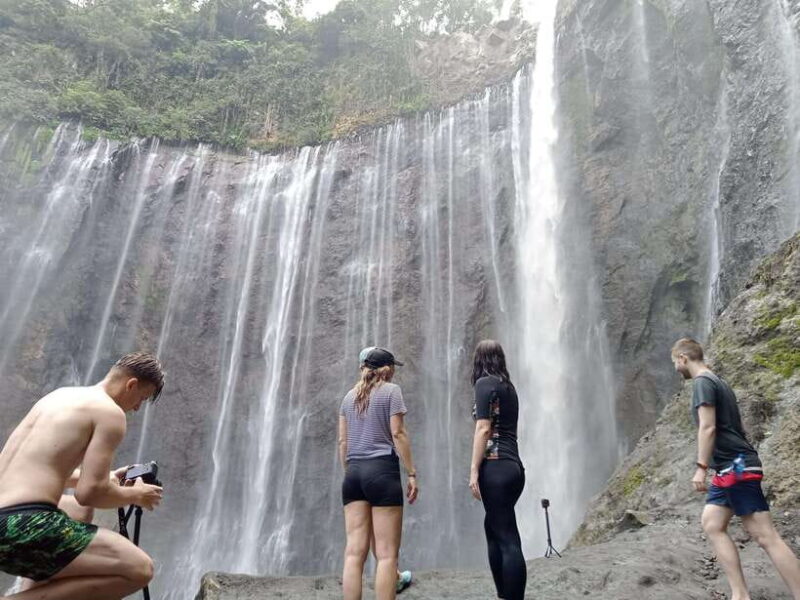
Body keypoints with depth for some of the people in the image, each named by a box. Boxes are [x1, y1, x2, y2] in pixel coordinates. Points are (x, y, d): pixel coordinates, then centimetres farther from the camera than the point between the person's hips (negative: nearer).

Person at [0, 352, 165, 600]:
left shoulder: (59, 395, 19)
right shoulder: (110, 412, -8)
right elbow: (90, 493, -14)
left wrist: (104, 478, 29)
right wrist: (135, 495, 6)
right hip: (22, 526, -10)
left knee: (80, 513, 38)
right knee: (139, 569, -13)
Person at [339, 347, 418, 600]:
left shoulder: (350, 396, 17)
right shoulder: (390, 390, 1)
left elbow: (343, 441, 15)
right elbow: (397, 433, -7)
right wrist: (412, 473, -5)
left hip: (353, 472, 6)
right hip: (381, 470, -6)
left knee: (354, 552, 5)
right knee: (387, 554, -3)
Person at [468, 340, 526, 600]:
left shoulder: (485, 383, -6)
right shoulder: (508, 386, 16)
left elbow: (483, 428, -14)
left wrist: (474, 469, -14)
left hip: (496, 468, -8)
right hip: (513, 467, 9)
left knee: (508, 538, -7)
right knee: (493, 527, 17)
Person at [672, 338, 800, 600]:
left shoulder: (703, 382, -11)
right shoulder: (716, 381, 19)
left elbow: (708, 427, -19)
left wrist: (701, 467, -20)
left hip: (736, 466, -10)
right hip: (730, 468, 10)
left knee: (765, 535, -9)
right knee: (712, 525, 8)